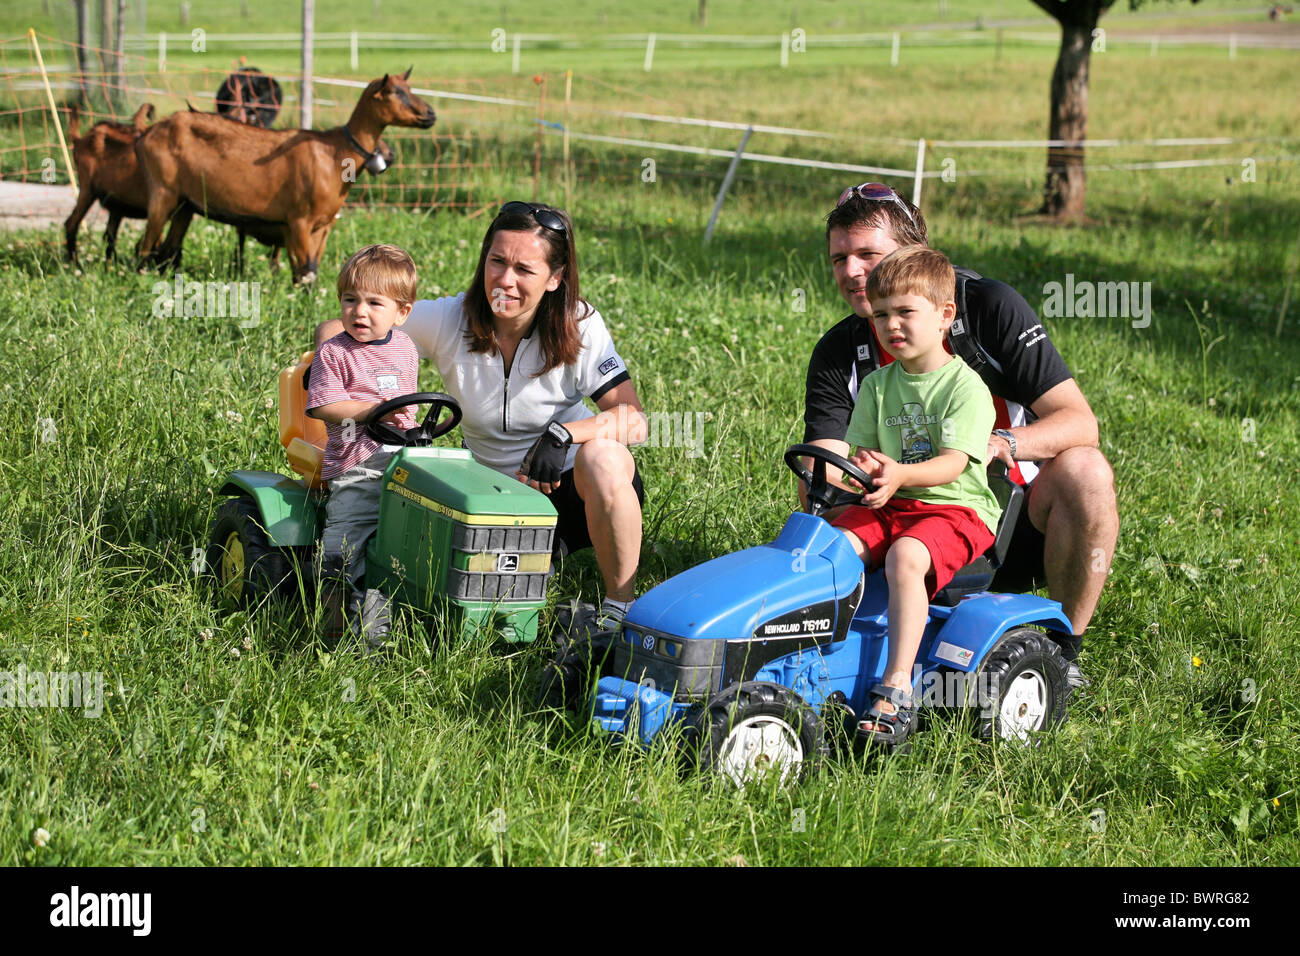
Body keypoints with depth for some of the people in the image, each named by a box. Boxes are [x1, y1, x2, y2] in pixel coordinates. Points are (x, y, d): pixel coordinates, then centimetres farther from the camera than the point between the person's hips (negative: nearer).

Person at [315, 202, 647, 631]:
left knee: (602, 456, -37)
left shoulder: (579, 326, -13)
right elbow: (333, 332, -4)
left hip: (572, 483, -1)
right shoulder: (449, 320, -10)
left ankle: (620, 607, -17)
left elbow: (634, 420, -21)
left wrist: (563, 433, -38)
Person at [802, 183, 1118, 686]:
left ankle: (1065, 649, -15)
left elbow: (1080, 422, -16)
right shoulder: (838, 356, -2)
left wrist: (1001, 444, -35)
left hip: (1019, 520, -2)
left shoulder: (989, 306, -11)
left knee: (1085, 472, -32)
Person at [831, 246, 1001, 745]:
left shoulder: (965, 386, -7)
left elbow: (953, 462, -18)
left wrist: (900, 474, -37)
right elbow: (861, 450, 9)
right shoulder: (878, 385, 12)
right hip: (890, 504, 6)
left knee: (905, 557, -35)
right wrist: (866, 467, -18)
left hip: (958, 507, -6)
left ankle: (897, 687, -37)